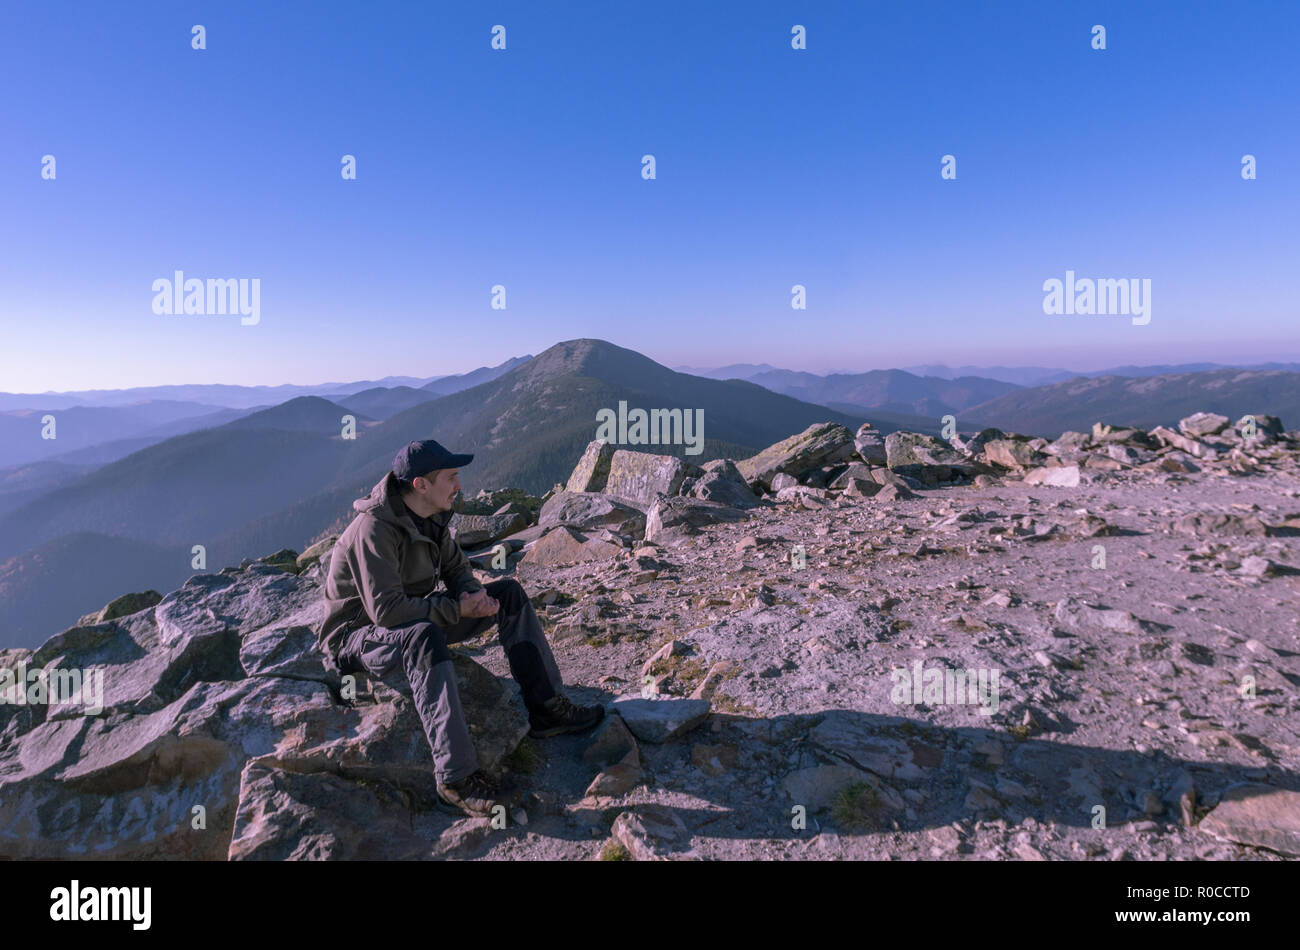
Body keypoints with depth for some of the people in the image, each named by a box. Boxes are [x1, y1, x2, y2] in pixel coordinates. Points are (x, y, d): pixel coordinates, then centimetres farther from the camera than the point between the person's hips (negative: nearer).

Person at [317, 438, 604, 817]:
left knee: (509, 592, -3)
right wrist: (458, 609, -28)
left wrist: (475, 596, -15)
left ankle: (546, 709, -4)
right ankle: (455, 777, -38)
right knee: (424, 637, -43)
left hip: (413, 620, 9)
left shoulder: (431, 516, -1)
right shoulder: (374, 529, -28)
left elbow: (456, 568, 8)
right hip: (359, 635, -8)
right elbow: (385, 610, -33)